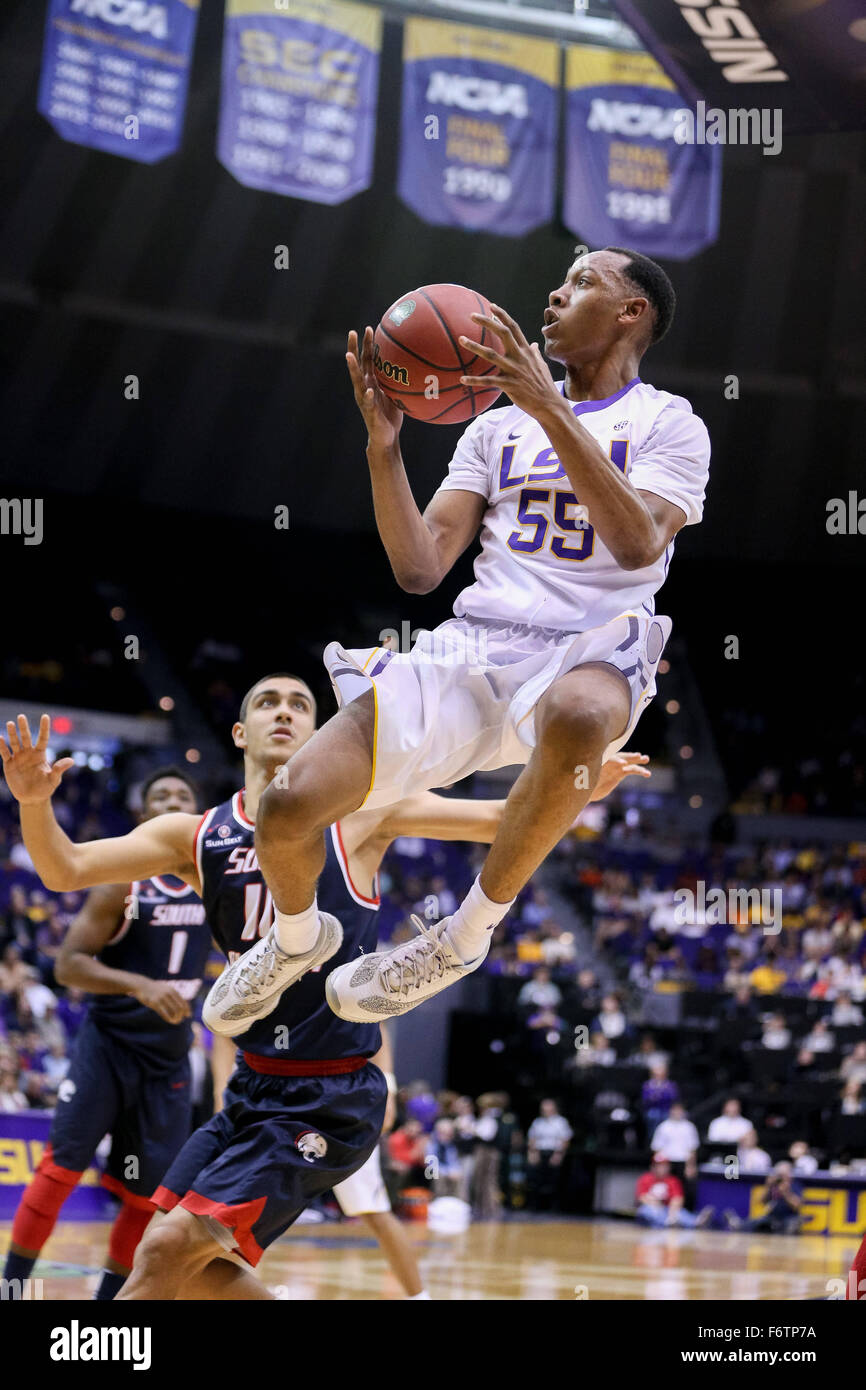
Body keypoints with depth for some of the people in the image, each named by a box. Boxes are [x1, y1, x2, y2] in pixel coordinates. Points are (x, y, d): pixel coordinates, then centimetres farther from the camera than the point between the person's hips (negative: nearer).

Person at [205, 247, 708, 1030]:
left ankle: (468, 935, -20)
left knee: (576, 717, -44)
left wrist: (550, 410, -18)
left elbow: (638, 544, -13)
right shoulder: (498, 428, 22)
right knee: (290, 804, -17)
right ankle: (297, 938, 20)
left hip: (587, 655, -4)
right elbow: (420, 567, 12)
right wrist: (384, 444, -1)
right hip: (468, 645, 4)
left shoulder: (670, 425, 9)